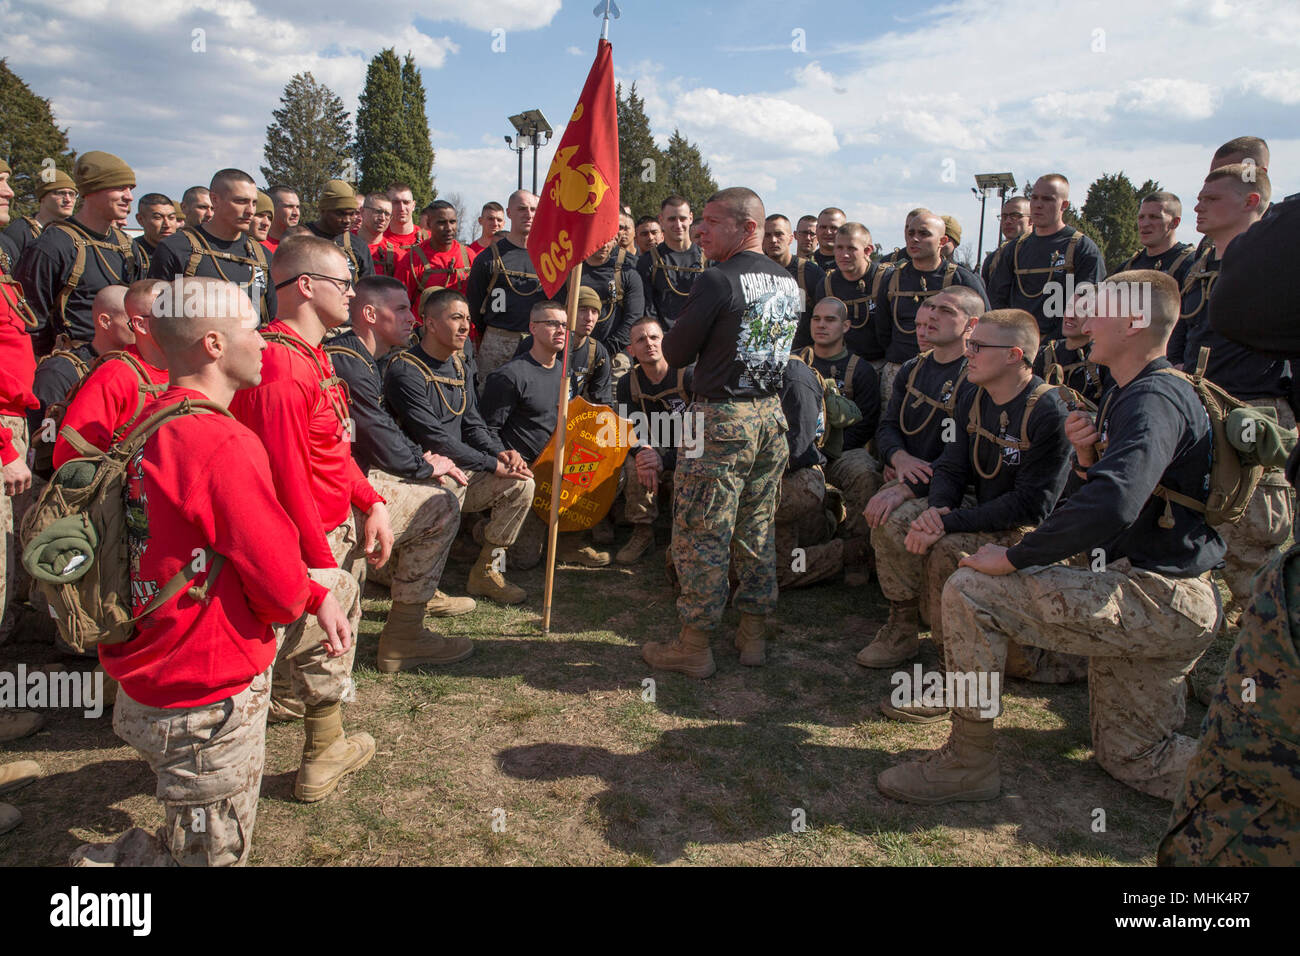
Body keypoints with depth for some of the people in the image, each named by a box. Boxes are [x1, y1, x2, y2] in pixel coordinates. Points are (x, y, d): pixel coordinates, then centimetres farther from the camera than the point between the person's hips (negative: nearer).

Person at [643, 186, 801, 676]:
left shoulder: (718, 279, -15)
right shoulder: (789, 282, 9)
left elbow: (674, 353, -9)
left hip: (721, 419, -7)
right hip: (772, 415, 8)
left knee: (702, 533, 2)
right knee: (758, 529, 15)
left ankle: (695, 645, 11)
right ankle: (754, 632, 25)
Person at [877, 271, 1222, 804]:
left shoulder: (1153, 399, -17)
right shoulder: (1129, 395, 16)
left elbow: (1111, 505, -34)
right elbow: (1092, 495, 19)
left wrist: (1013, 559, -25)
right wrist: (1086, 456, -2)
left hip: (1155, 599, -11)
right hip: (1157, 600, 11)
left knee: (970, 590, -18)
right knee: (1132, 759, 20)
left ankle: (968, 762, -8)